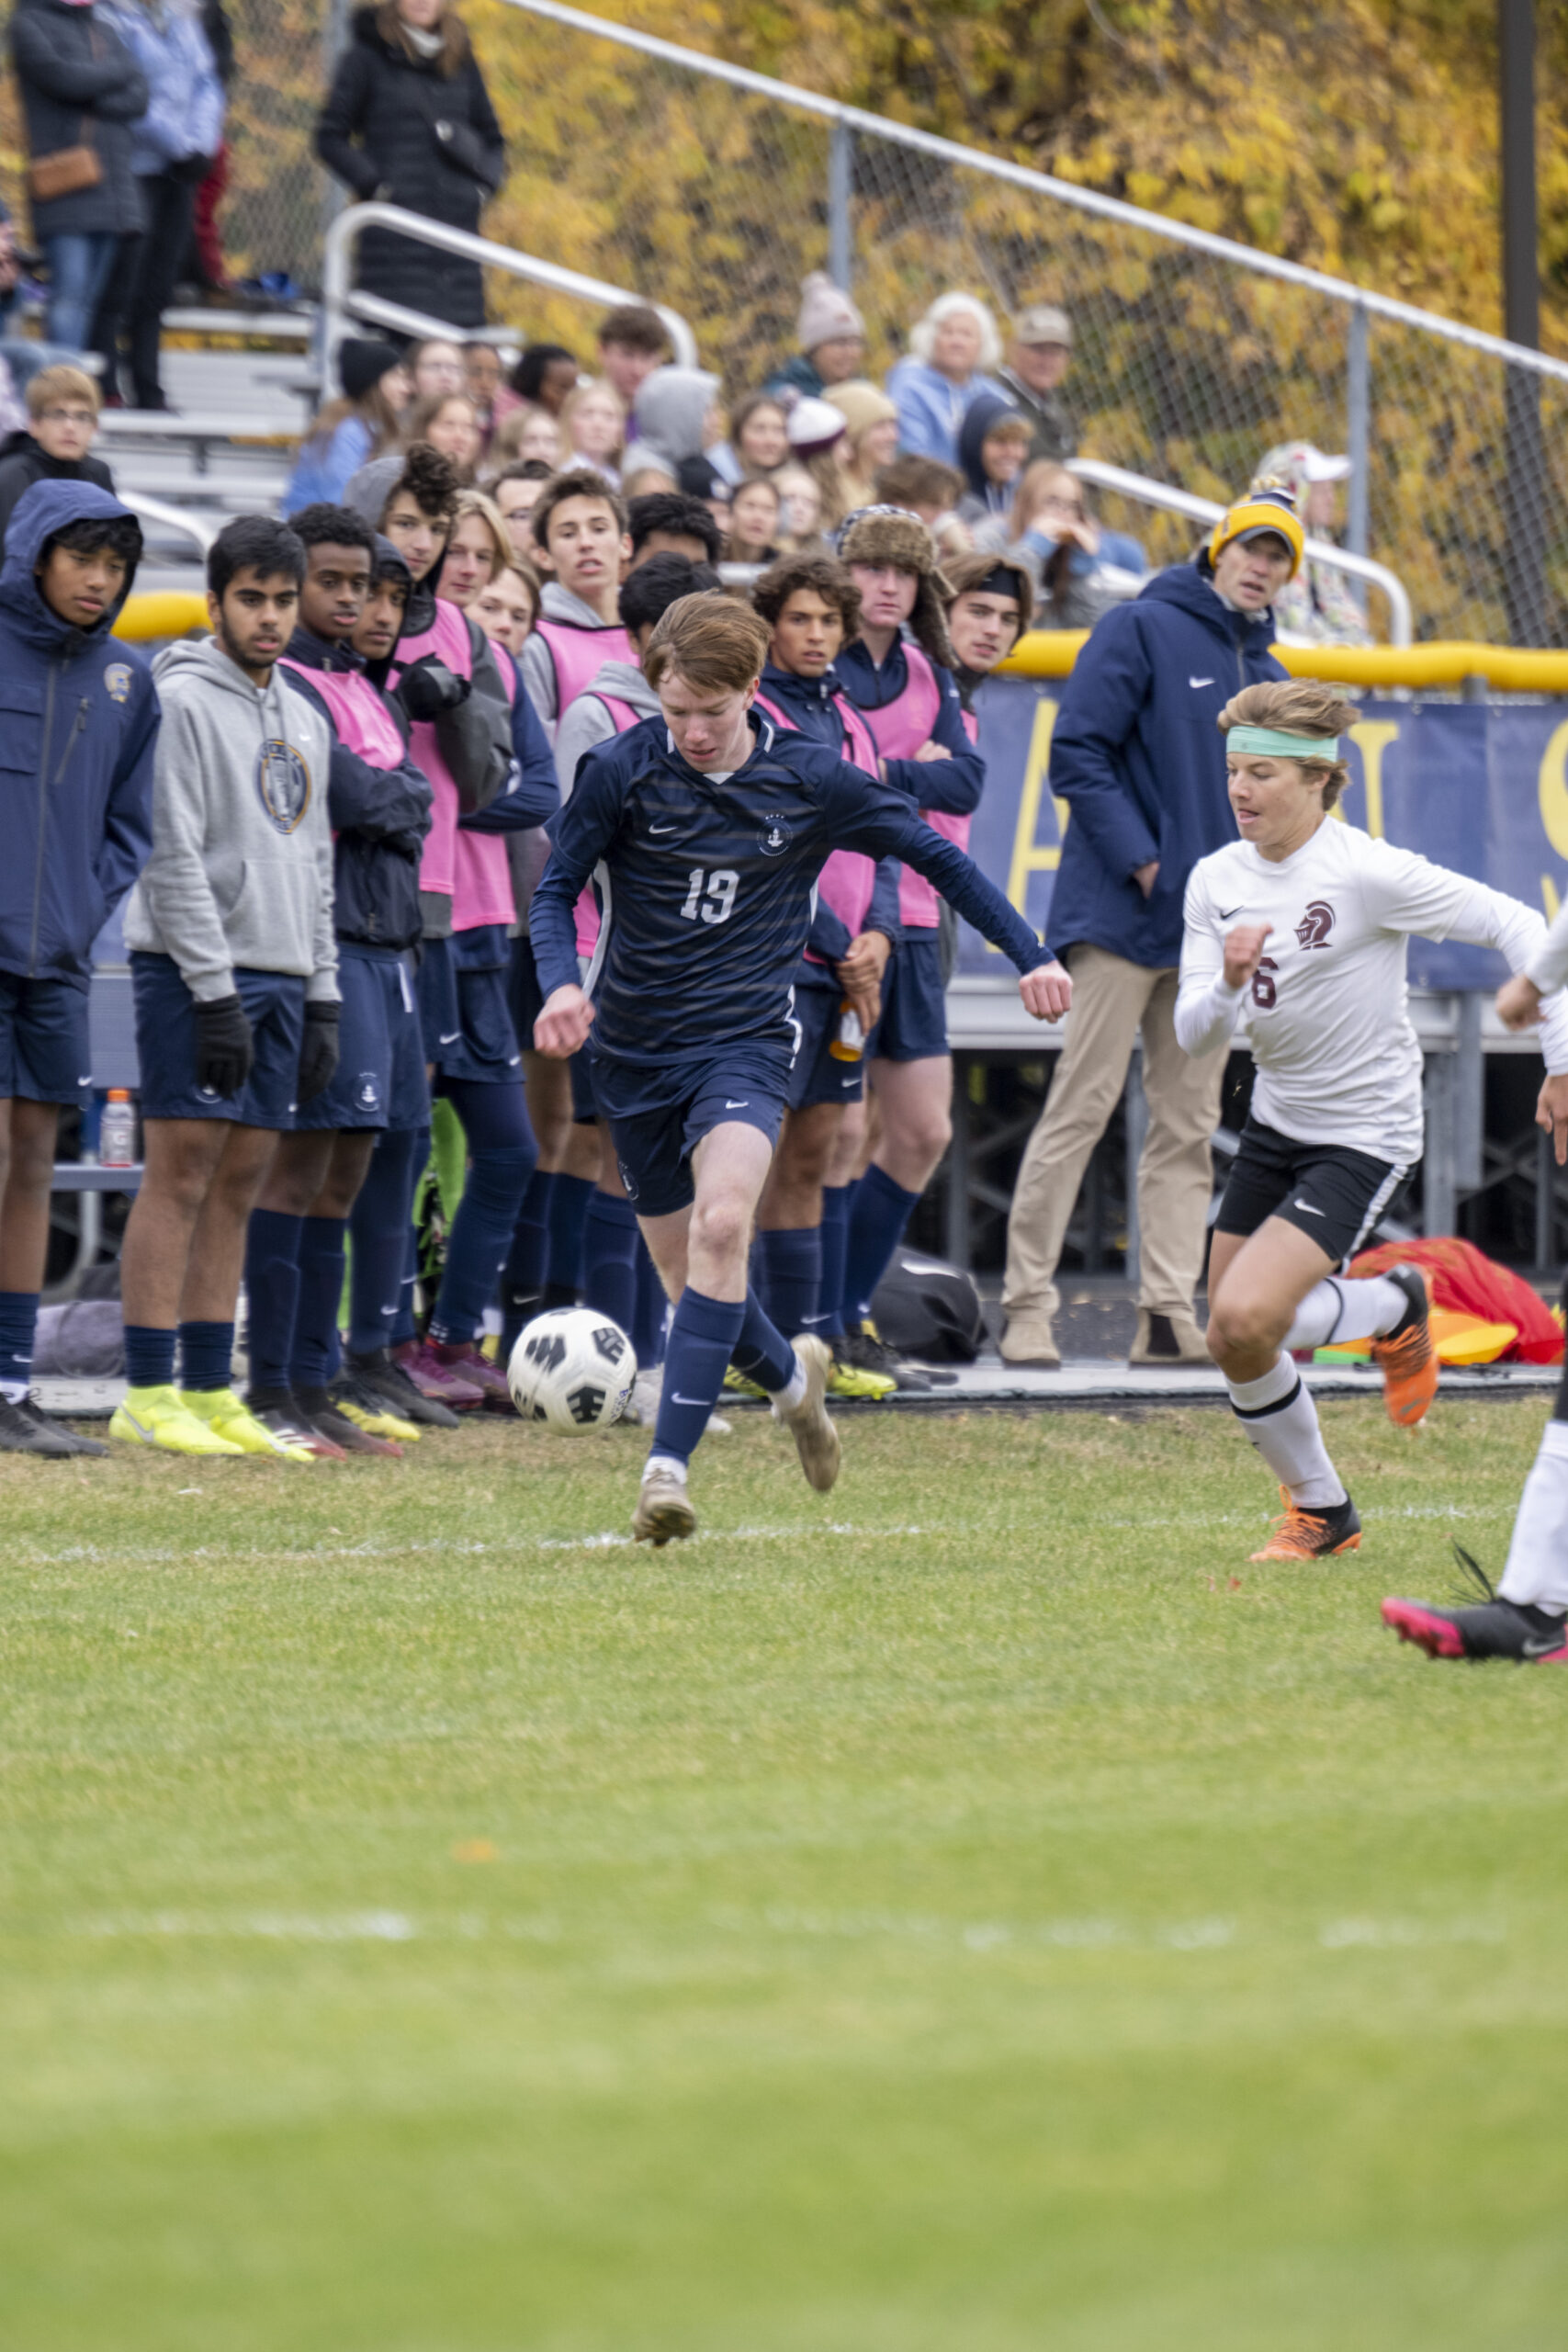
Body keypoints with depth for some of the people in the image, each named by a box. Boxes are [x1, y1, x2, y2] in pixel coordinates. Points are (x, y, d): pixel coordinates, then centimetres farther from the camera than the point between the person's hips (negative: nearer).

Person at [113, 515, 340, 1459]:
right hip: (195, 967, -7)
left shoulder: (305, 719, 18)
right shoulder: (184, 701, -7)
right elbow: (174, 857, -12)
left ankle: (211, 1390, 8)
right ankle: (149, 1395, -9)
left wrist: (323, 996, 14)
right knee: (181, 1176, -9)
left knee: (239, 1184, 6)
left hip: (281, 977, 7)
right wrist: (216, 991, -17)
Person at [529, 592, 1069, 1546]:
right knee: (687, 1274, 8)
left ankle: (668, 1467, -29)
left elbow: (936, 855, 5)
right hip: (636, 1049, 2)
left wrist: (1029, 954, 4)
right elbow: (559, 887, 1)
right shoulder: (623, 771, -8)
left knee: (721, 1226, -27)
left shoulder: (810, 780, -7)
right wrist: (562, 983, -19)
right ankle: (793, 1377, 42)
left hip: (747, 1042, -2)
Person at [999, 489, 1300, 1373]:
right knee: (1082, 1107, -8)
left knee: (1188, 1127, 5)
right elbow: (1079, 749, -10)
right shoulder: (1143, 630, -4)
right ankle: (1028, 1305, -6)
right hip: (1123, 916, -7)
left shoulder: (1268, 674, 17)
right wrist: (1138, 860, -15)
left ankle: (1169, 1315, 6)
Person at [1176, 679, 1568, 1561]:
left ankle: (1394, 1308, 9)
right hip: (1276, 1123, 7)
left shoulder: (1366, 873, -20)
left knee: (1245, 1321, -21)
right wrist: (1228, 986, -25)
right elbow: (1196, 1038, -3)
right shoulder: (1217, 881, -1)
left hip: (1364, 1136, -7)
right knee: (1235, 1347, 6)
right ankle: (1323, 1515, 28)